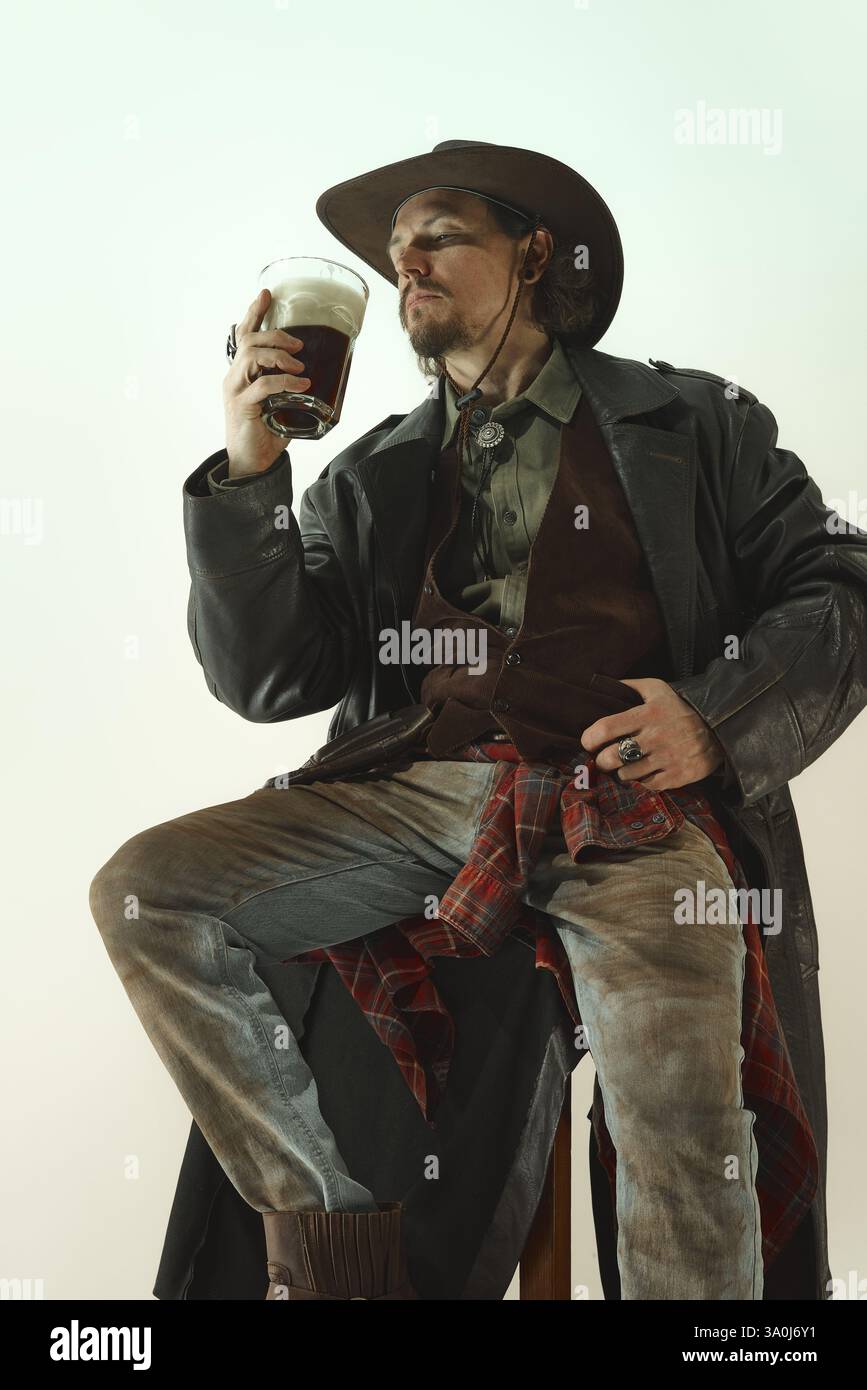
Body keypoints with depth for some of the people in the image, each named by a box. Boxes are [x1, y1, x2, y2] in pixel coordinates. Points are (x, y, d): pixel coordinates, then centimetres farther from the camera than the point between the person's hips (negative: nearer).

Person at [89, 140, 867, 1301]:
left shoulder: (693, 422, 15)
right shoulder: (372, 476, 19)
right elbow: (267, 680, 10)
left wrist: (714, 723, -7)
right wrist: (248, 473, -1)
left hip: (626, 803, -3)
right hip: (416, 791, 4)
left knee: (682, 1129, -29)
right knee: (141, 892, -14)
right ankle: (327, 1217, -3)